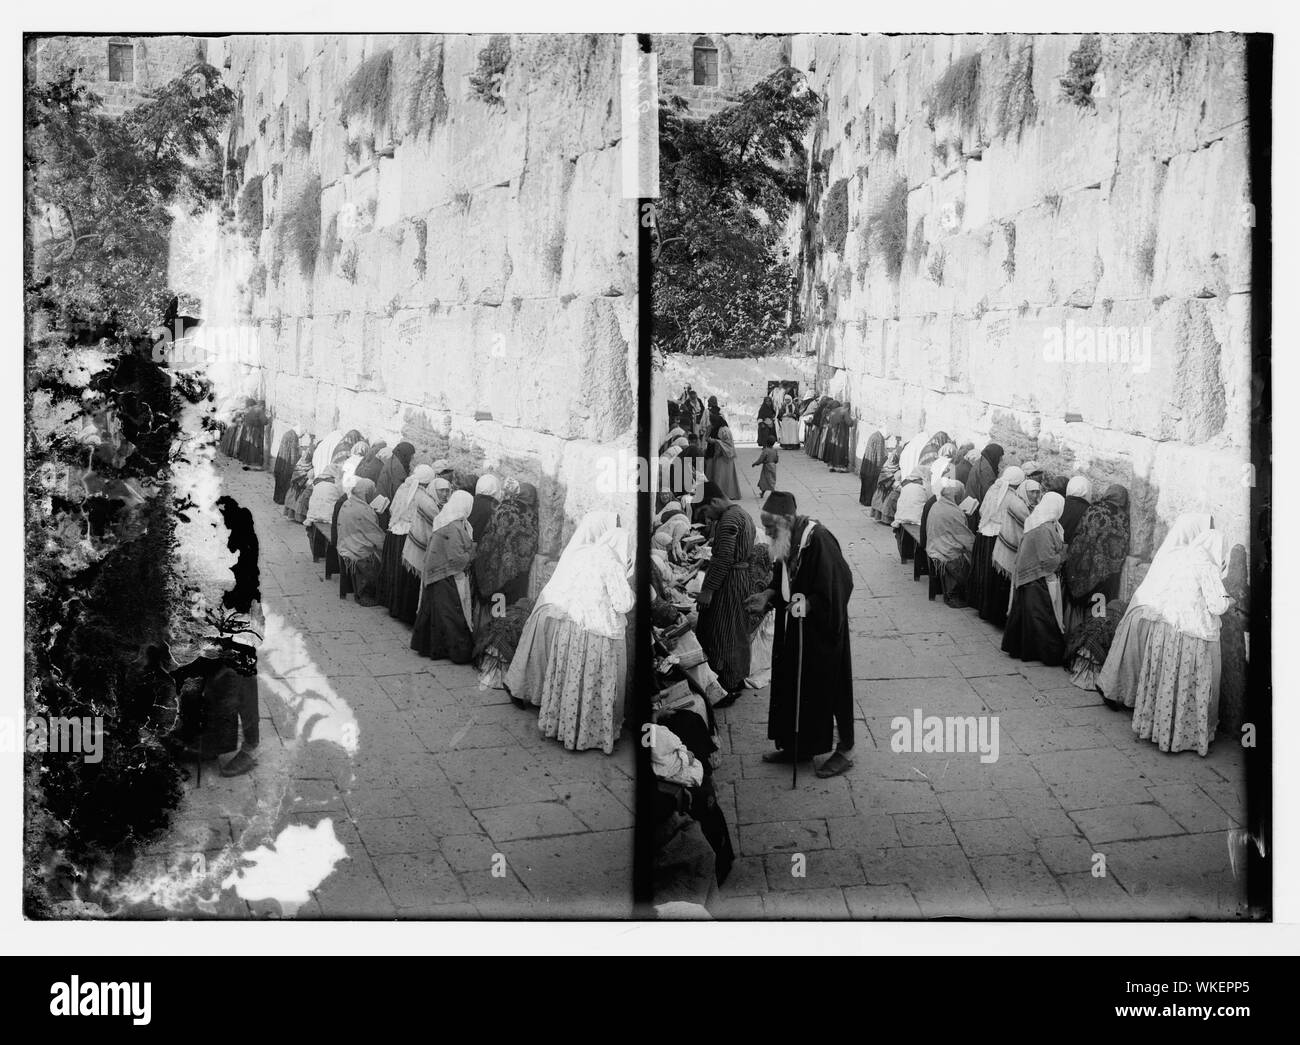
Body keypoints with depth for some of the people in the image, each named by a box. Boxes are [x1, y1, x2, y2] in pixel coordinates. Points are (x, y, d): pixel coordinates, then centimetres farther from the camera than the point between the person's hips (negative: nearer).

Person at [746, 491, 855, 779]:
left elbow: (834, 589, -24)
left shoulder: (818, 539, -25)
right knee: (792, 686, 16)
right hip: (794, 628, 8)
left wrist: (806, 604, -24)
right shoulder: (785, 540, 1)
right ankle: (796, 746, 30)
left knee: (829, 687, 5)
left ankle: (845, 750, 20)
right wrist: (767, 595, -2)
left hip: (821, 630, -8)